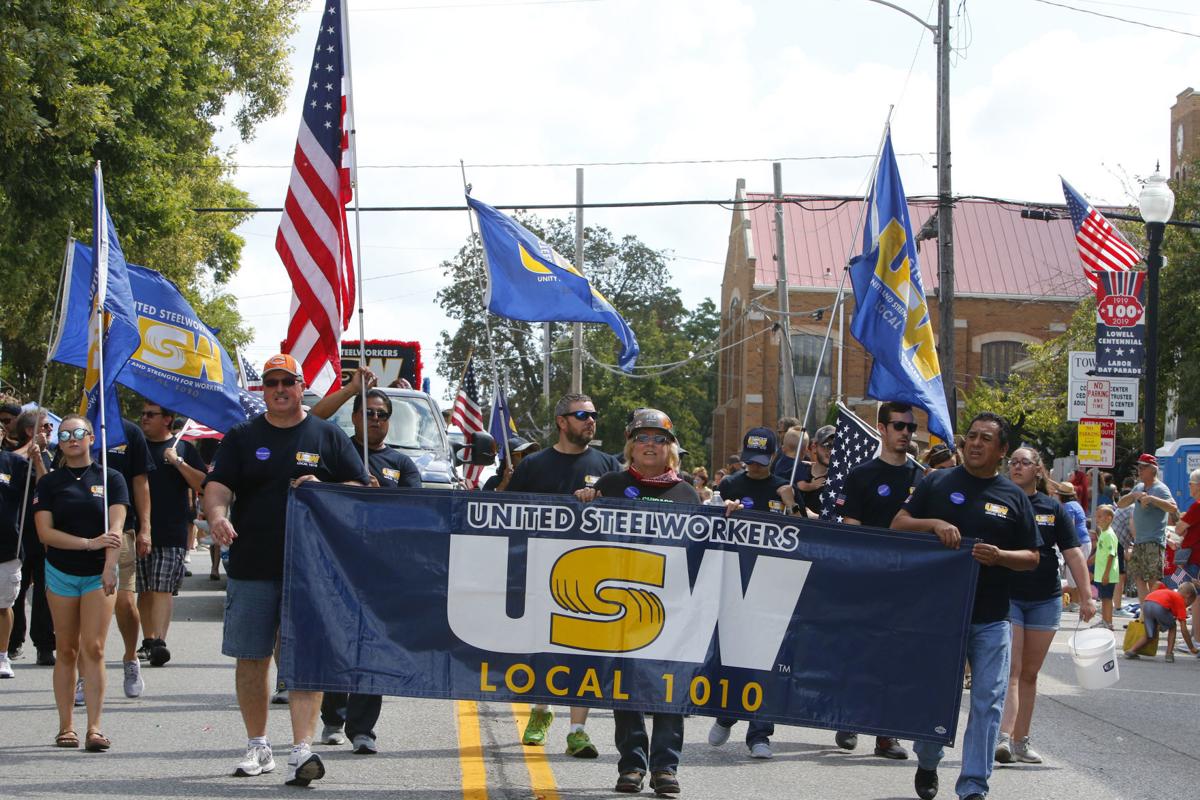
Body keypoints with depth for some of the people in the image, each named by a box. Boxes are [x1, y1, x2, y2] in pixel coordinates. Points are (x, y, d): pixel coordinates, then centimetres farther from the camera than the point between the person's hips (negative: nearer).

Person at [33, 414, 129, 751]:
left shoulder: (110, 478, 3)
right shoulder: (49, 483, 5)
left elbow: (115, 527, -7)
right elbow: (45, 532, -5)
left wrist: (109, 566, -22)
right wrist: (89, 543, -17)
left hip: (98, 573, -1)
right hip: (61, 572, 1)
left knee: (93, 648, -10)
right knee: (67, 650, 4)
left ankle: (94, 728, -12)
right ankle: (66, 726, 8)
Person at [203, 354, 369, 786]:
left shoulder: (328, 436, 9)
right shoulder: (242, 437, 11)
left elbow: (360, 490, 7)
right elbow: (217, 486, 0)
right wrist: (216, 515, -22)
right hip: (251, 567, 2)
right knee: (251, 659, 7)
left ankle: (302, 750, -15)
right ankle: (258, 747, 20)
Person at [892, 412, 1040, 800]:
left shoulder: (1014, 497, 7)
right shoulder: (937, 483, 4)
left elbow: (1032, 558, 8)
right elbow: (897, 525, 3)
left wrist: (999, 556, -12)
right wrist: (934, 524, -15)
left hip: (991, 618, 1)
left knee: (988, 700, -5)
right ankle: (927, 764, 33)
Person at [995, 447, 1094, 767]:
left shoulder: (1053, 508, 6)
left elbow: (1073, 553, 5)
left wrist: (1086, 596, -1)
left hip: (1045, 599, 3)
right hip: (1005, 596, -3)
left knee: (1029, 673, 9)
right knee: (1010, 670, -14)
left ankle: (1020, 740, 16)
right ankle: (1004, 737, -22)